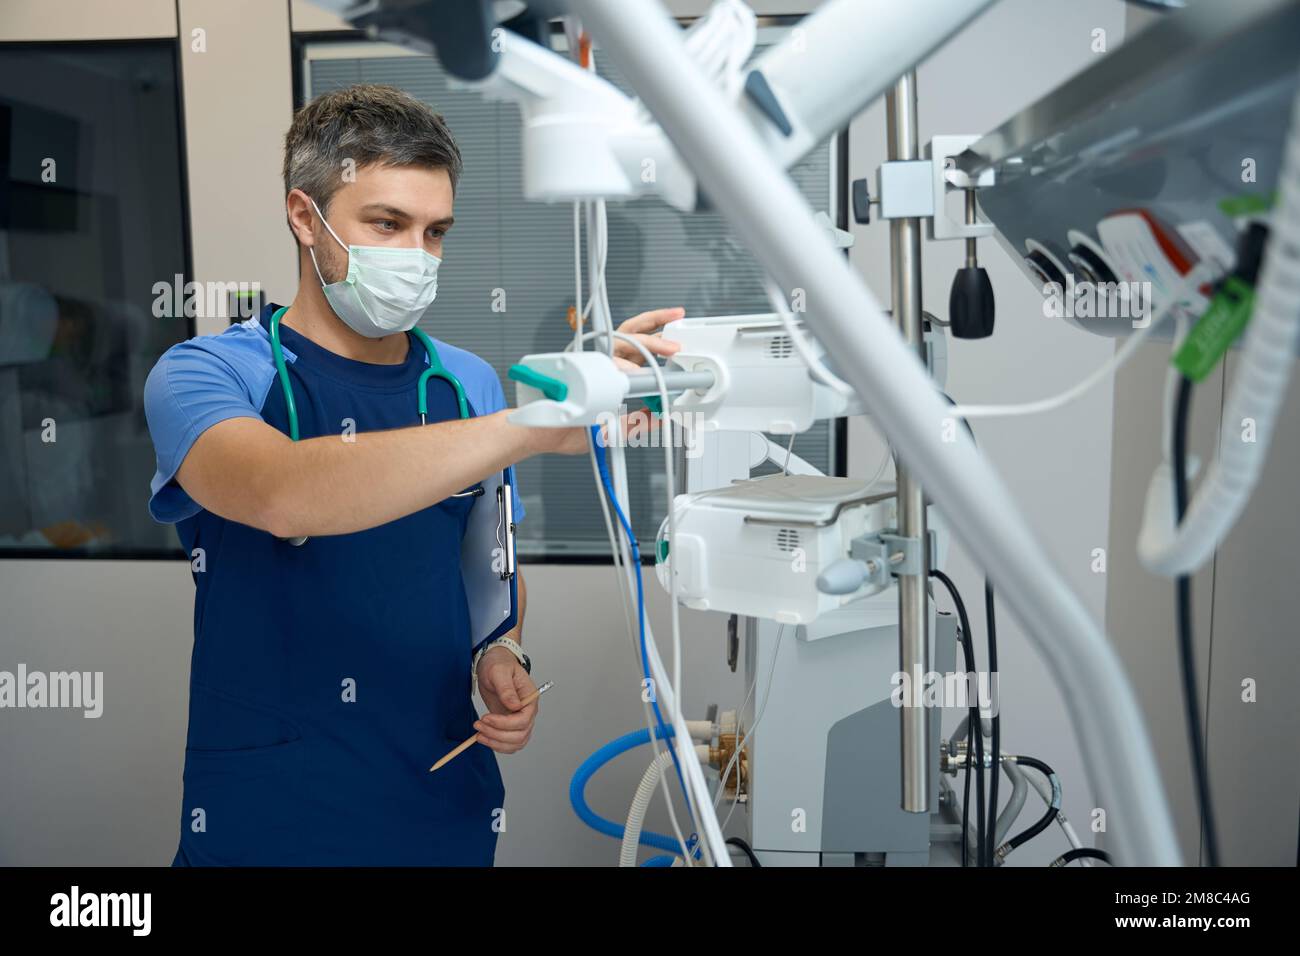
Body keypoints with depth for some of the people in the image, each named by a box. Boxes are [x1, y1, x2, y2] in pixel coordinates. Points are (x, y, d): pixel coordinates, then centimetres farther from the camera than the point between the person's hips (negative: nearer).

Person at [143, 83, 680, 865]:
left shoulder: (469, 381, 1)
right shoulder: (205, 374, -11)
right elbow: (283, 497, -33)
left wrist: (503, 656, -7)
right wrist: (544, 423, -41)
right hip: (268, 821, -3)